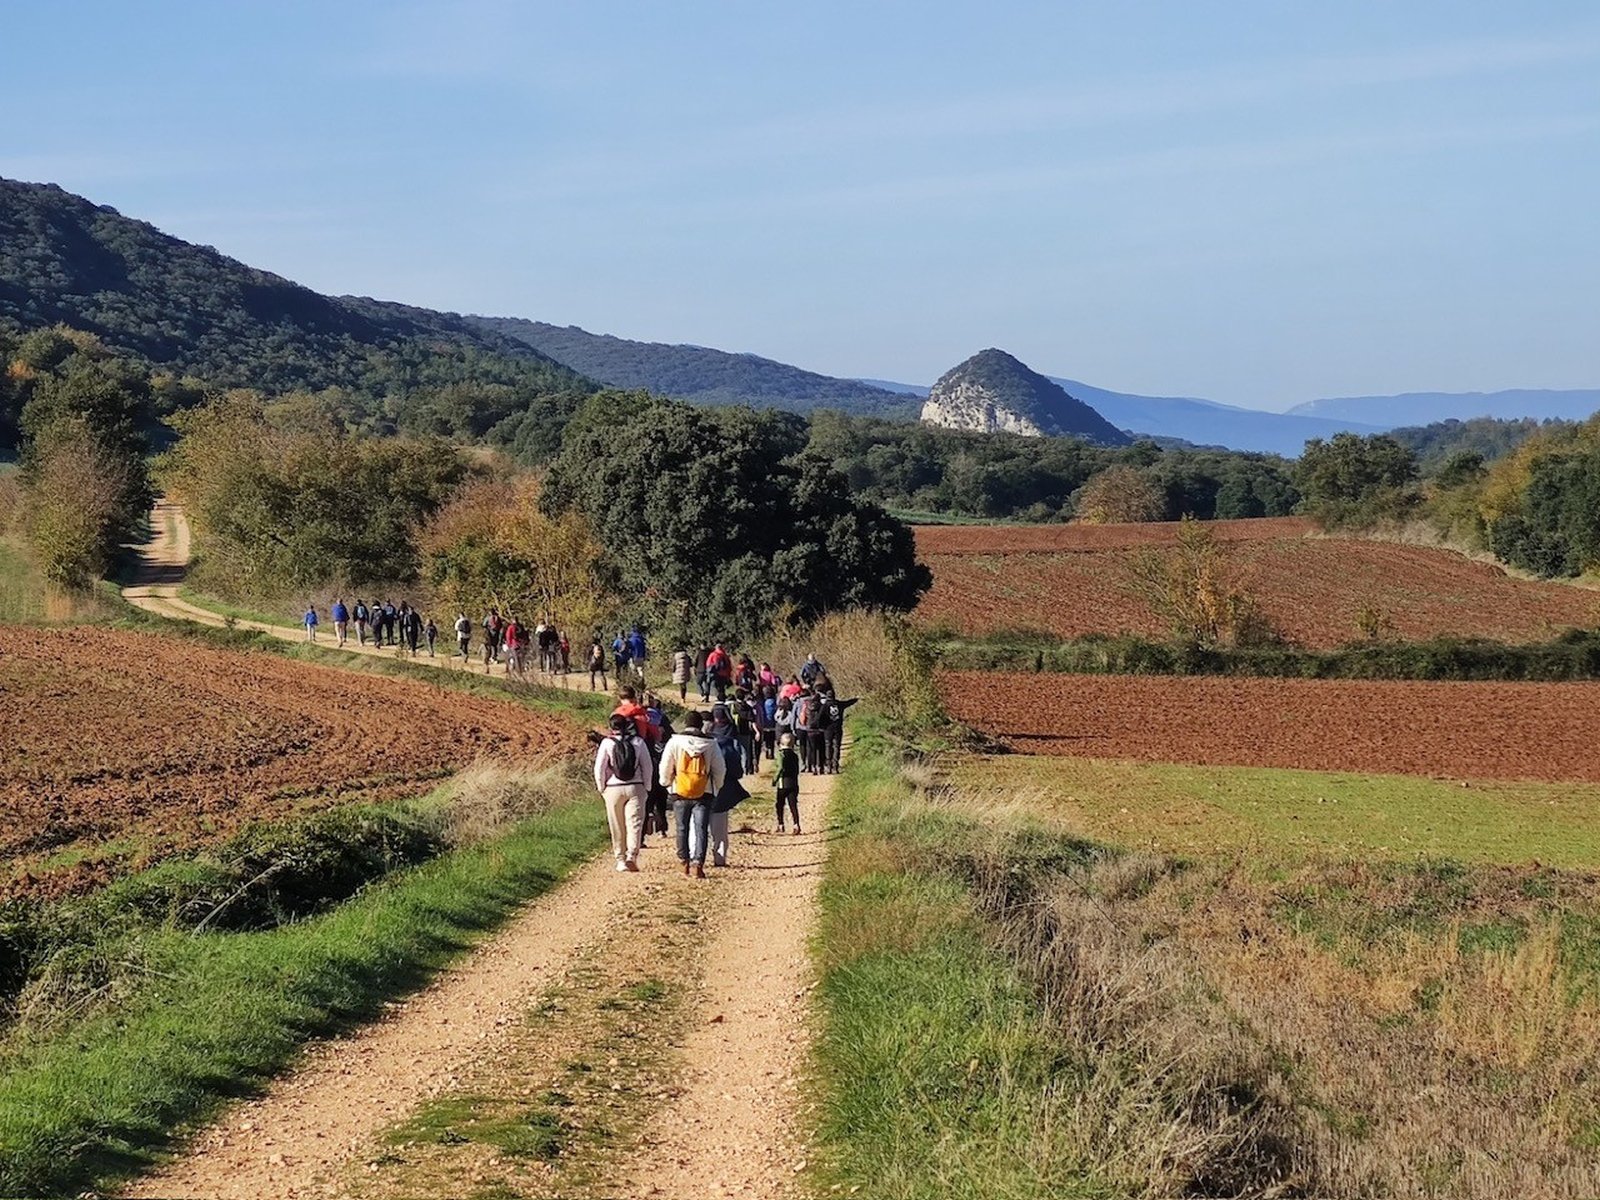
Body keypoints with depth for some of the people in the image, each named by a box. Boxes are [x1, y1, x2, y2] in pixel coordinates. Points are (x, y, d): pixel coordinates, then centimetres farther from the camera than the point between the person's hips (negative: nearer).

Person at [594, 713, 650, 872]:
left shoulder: (607, 743, -4)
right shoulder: (638, 742, 1)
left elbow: (599, 768, -4)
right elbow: (647, 766, 3)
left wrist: (601, 788, 8)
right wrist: (647, 787, 12)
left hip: (613, 788, 0)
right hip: (635, 787, 1)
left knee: (617, 826, 9)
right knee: (634, 822, -1)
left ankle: (621, 860, 12)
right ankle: (631, 855, -18)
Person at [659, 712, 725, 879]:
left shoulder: (675, 741, -4)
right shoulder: (710, 744, -1)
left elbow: (665, 767, -1)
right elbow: (720, 769, 4)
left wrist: (666, 784, 17)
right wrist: (716, 788, 19)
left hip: (680, 793, 0)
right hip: (704, 793, 0)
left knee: (682, 828, 15)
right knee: (700, 829, -2)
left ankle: (684, 862, 23)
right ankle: (698, 863, -15)